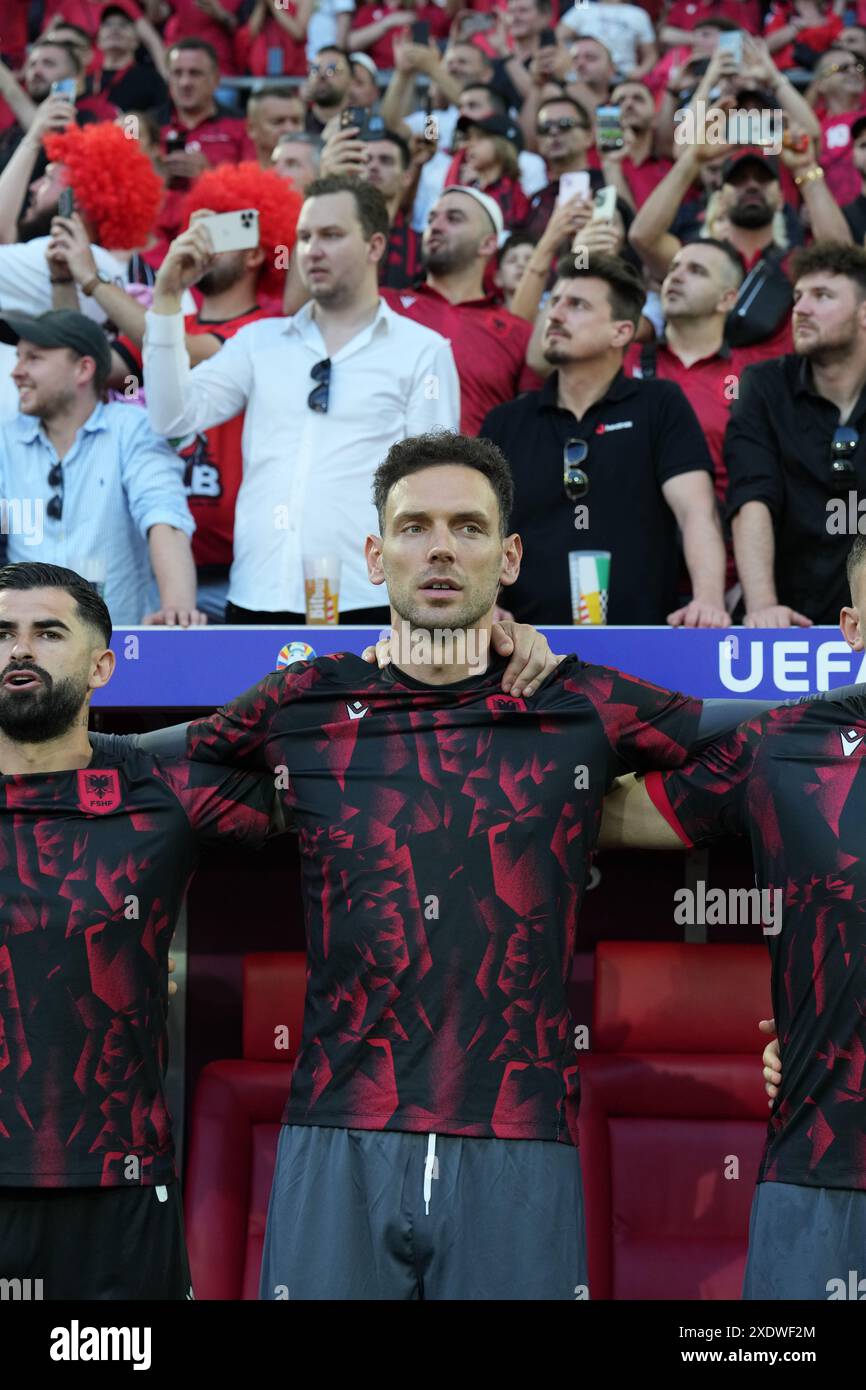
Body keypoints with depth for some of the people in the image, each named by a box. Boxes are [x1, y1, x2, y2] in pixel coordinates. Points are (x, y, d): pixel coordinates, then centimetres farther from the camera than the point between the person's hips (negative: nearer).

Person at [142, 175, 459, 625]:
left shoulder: (422, 352, 5)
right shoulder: (260, 342, 14)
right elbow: (173, 417, 6)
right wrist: (168, 298, 1)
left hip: (364, 604, -3)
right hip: (254, 599, 3)